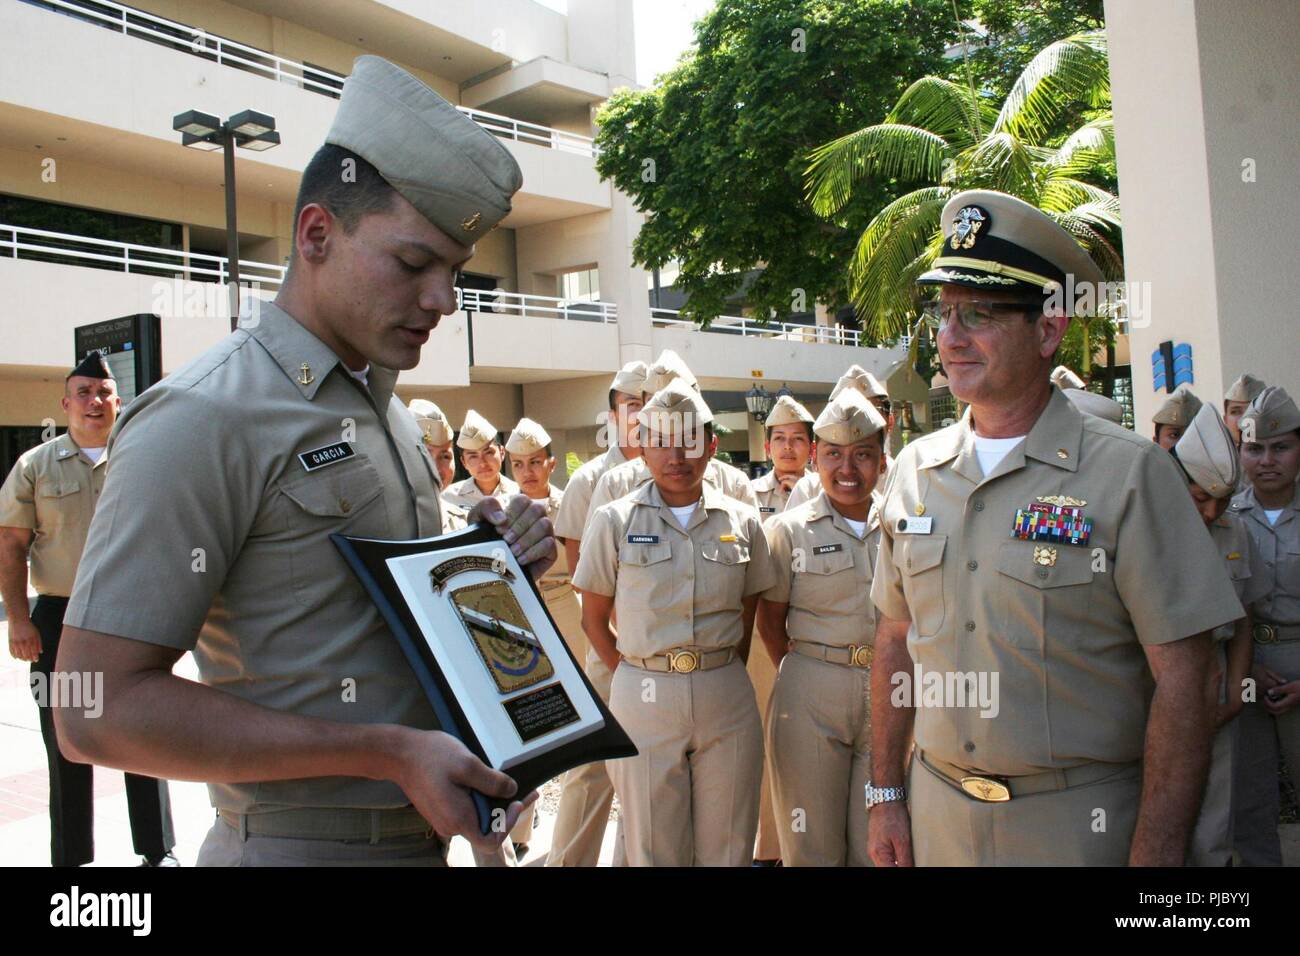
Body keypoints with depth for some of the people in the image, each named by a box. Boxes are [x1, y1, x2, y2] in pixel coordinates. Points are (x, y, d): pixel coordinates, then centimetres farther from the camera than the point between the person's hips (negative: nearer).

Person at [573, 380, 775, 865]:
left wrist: (724, 675, 6)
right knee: (654, 852, 10)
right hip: (643, 697, -1)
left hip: (727, 698, 2)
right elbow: (593, 620, 5)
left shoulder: (742, 521, 4)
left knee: (727, 849, 12)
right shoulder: (615, 520, -1)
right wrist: (639, 680, 0)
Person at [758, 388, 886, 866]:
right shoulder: (789, 529, -1)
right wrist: (800, 675, -1)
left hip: (889, 694, 2)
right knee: (813, 847, 8)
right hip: (810, 699, -2)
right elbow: (770, 619, 4)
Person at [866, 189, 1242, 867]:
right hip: (936, 811, 4)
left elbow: (1180, 681, -12)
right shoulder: (914, 470, 1)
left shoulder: (1131, 472, -12)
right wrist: (885, 796, 6)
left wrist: (1154, 857, -15)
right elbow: (896, 640, 7)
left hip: (1080, 823, -4)